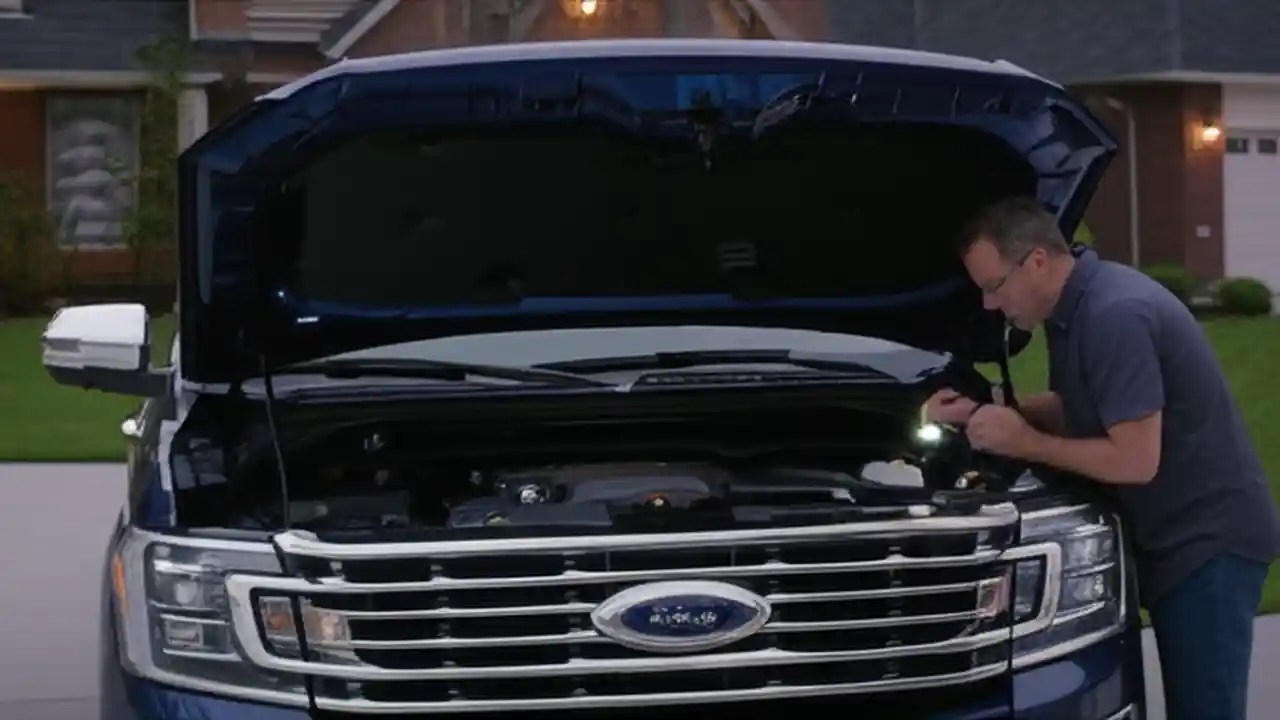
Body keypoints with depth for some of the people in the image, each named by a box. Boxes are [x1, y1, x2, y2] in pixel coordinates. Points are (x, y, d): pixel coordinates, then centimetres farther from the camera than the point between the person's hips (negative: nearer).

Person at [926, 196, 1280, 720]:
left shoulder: (1115, 316, -25)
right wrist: (980, 414, 6)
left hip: (1208, 538, -10)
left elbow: (1135, 461, -26)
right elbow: (1076, 410, 20)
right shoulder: (1077, 305, 7)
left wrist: (1025, 443, -15)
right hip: (1177, 536, 10)